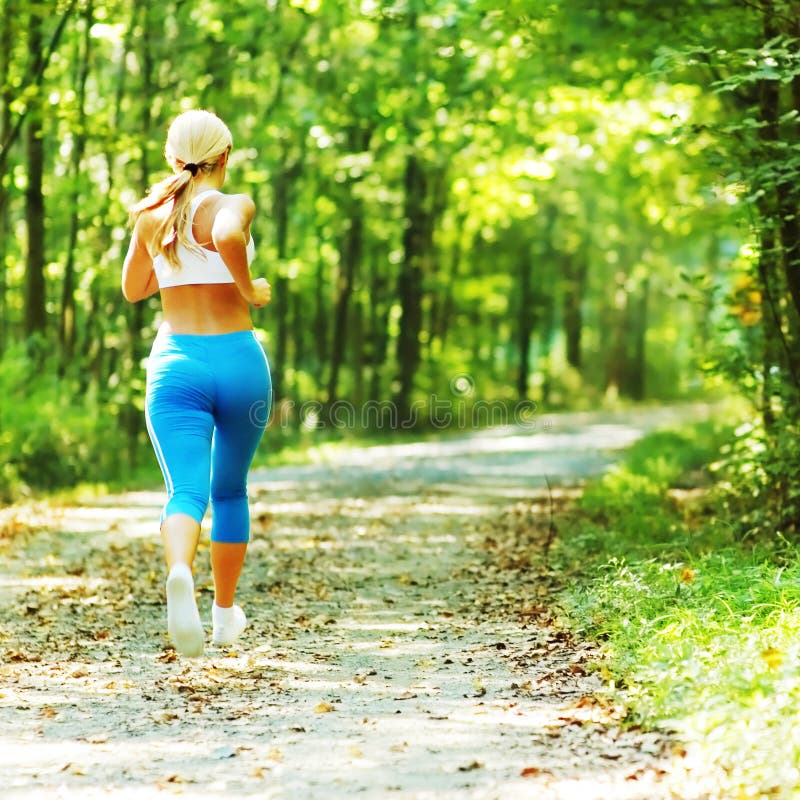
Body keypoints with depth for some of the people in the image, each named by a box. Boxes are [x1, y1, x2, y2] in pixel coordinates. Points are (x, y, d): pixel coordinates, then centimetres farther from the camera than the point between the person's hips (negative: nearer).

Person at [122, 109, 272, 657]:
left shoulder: (151, 215, 8)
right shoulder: (234, 205, -5)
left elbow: (133, 288, 22)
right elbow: (227, 235, -30)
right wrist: (247, 289, -14)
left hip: (175, 361, 1)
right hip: (239, 359, -1)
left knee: (187, 492, -11)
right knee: (231, 491, 19)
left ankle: (180, 574, -44)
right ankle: (225, 612, 31)